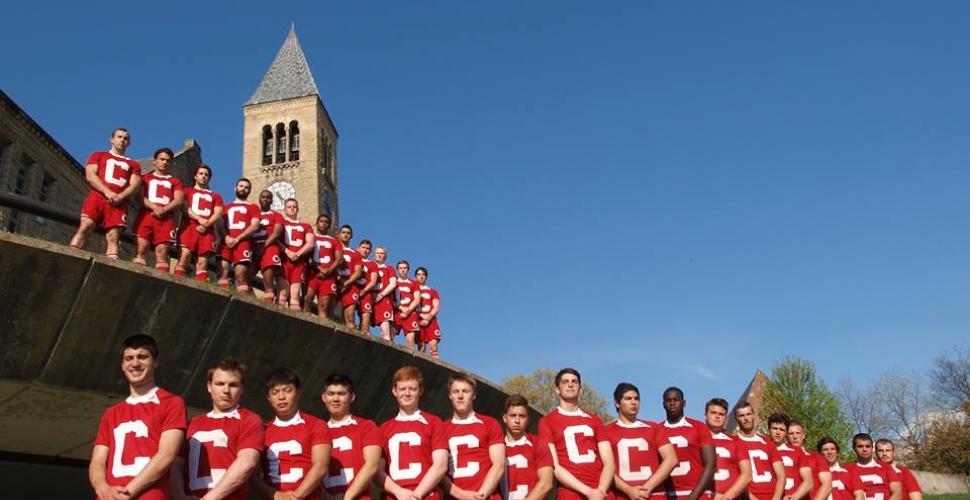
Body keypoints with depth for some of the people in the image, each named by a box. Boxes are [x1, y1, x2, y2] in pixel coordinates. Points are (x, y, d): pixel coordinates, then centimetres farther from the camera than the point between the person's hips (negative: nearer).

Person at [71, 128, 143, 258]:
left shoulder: (133, 164, 25)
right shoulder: (98, 155, 21)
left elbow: (135, 185, 10)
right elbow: (90, 175, 6)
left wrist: (120, 196, -11)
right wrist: (107, 192, -11)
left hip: (119, 203, 1)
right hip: (97, 197, -1)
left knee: (113, 237, -11)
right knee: (85, 227, -19)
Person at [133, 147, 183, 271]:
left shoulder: (175, 181, 22)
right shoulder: (146, 178, 20)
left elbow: (179, 200, 7)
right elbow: (139, 196, 5)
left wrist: (164, 210, -11)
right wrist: (154, 207, -13)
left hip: (166, 219, 0)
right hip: (146, 215, 0)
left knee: (162, 251, -9)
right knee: (141, 249, -12)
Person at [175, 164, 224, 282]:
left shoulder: (215, 196, 25)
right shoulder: (187, 191, 22)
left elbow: (218, 214, 9)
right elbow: (184, 207, 4)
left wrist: (206, 224, -10)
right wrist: (199, 219, -11)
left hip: (207, 230, 2)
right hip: (189, 227, -2)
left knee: (202, 263, -8)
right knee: (184, 257, -18)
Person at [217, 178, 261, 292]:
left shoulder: (253, 207, 17)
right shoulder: (226, 207, 26)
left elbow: (255, 226, 3)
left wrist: (237, 239, -8)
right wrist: (226, 237, -6)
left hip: (243, 243, -3)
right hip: (226, 242, 3)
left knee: (241, 277, -13)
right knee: (222, 273, -12)